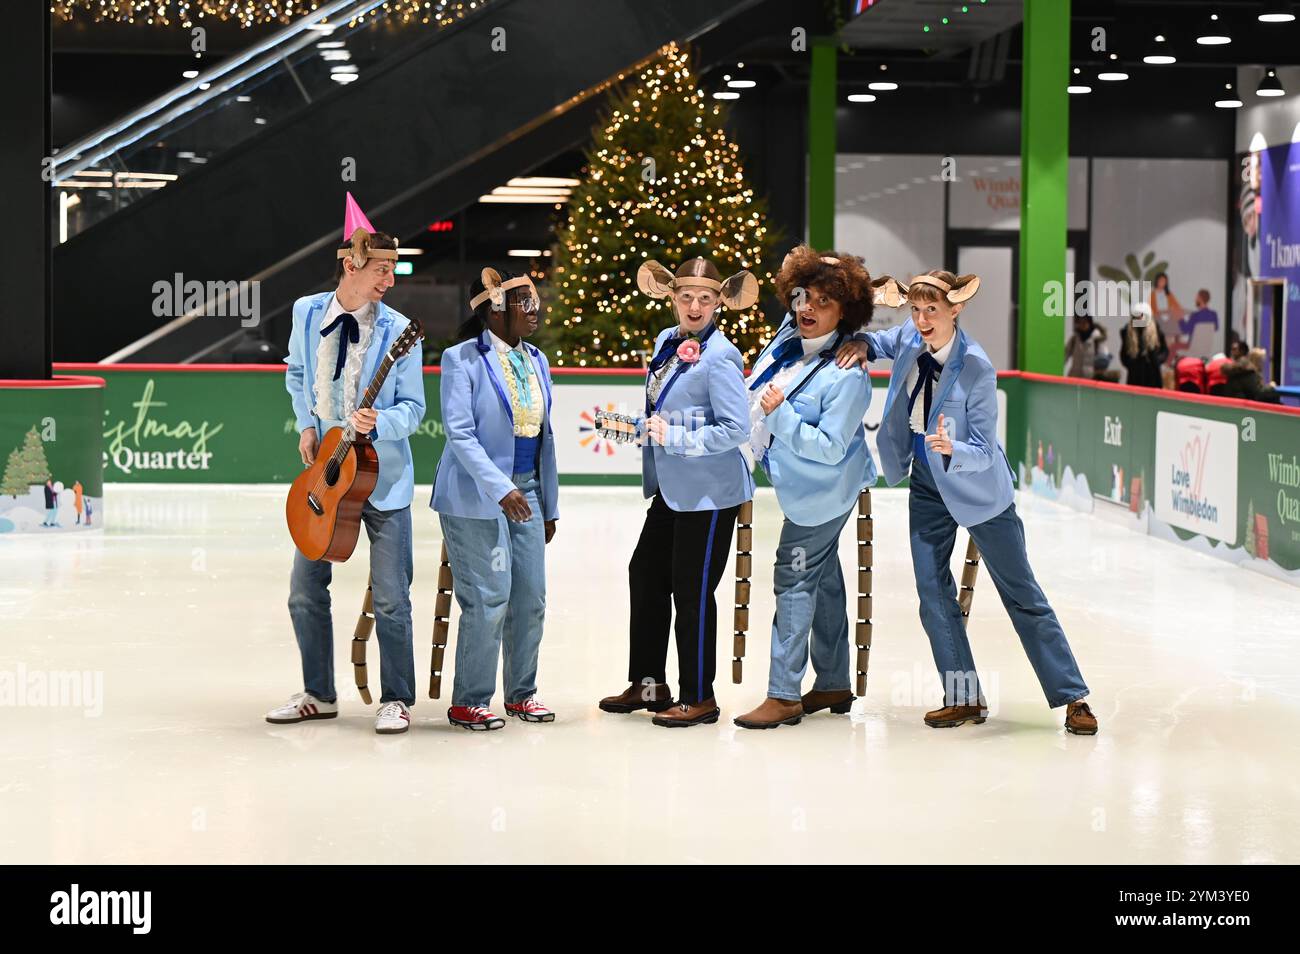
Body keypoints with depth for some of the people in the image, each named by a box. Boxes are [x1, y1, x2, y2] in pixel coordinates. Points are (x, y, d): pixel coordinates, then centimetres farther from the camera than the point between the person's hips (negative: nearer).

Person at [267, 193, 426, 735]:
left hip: (382, 477, -4)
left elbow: (412, 408, -7)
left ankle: (395, 700, 13)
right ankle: (319, 695, 24)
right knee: (305, 590, 8)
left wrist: (378, 423, -27)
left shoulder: (398, 331, -10)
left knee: (390, 598, -2)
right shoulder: (306, 313, 0)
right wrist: (307, 424, 3)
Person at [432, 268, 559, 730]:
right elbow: (460, 433, -16)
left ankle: (521, 693, 24)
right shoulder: (463, 359, -9)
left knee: (531, 598, 8)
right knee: (489, 599, -6)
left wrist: (549, 505, 16)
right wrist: (500, 489, -25)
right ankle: (468, 703, 8)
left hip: (526, 490, 7)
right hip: (476, 497, -7)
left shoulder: (536, 361, 11)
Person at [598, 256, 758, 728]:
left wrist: (675, 437, -22)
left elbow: (736, 429, -21)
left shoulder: (719, 357, -17)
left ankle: (699, 698, 11)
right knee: (645, 574, 15)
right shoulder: (667, 340, 8)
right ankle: (649, 683, 28)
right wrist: (645, 428, 10)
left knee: (692, 590, -2)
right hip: (669, 486, 9)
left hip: (709, 492, -9)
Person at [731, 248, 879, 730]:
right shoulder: (788, 337, -3)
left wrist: (780, 414, -29)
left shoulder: (848, 374, -26)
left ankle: (784, 695, 1)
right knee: (823, 577, 16)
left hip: (821, 493, -9)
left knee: (795, 580, -5)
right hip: (799, 486, 9)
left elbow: (830, 448, -28)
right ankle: (833, 684, 28)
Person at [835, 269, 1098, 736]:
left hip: (978, 484, -6)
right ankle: (964, 698, 14)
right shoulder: (911, 338, -11)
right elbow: (885, 342, 15)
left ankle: (1072, 697, 9)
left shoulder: (977, 368, -27)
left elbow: (983, 450, -25)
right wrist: (863, 343, -8)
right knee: (932, 592, 4)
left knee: (1021, 593, 1)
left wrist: (952, 449, -46)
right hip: (927, 483, 6)